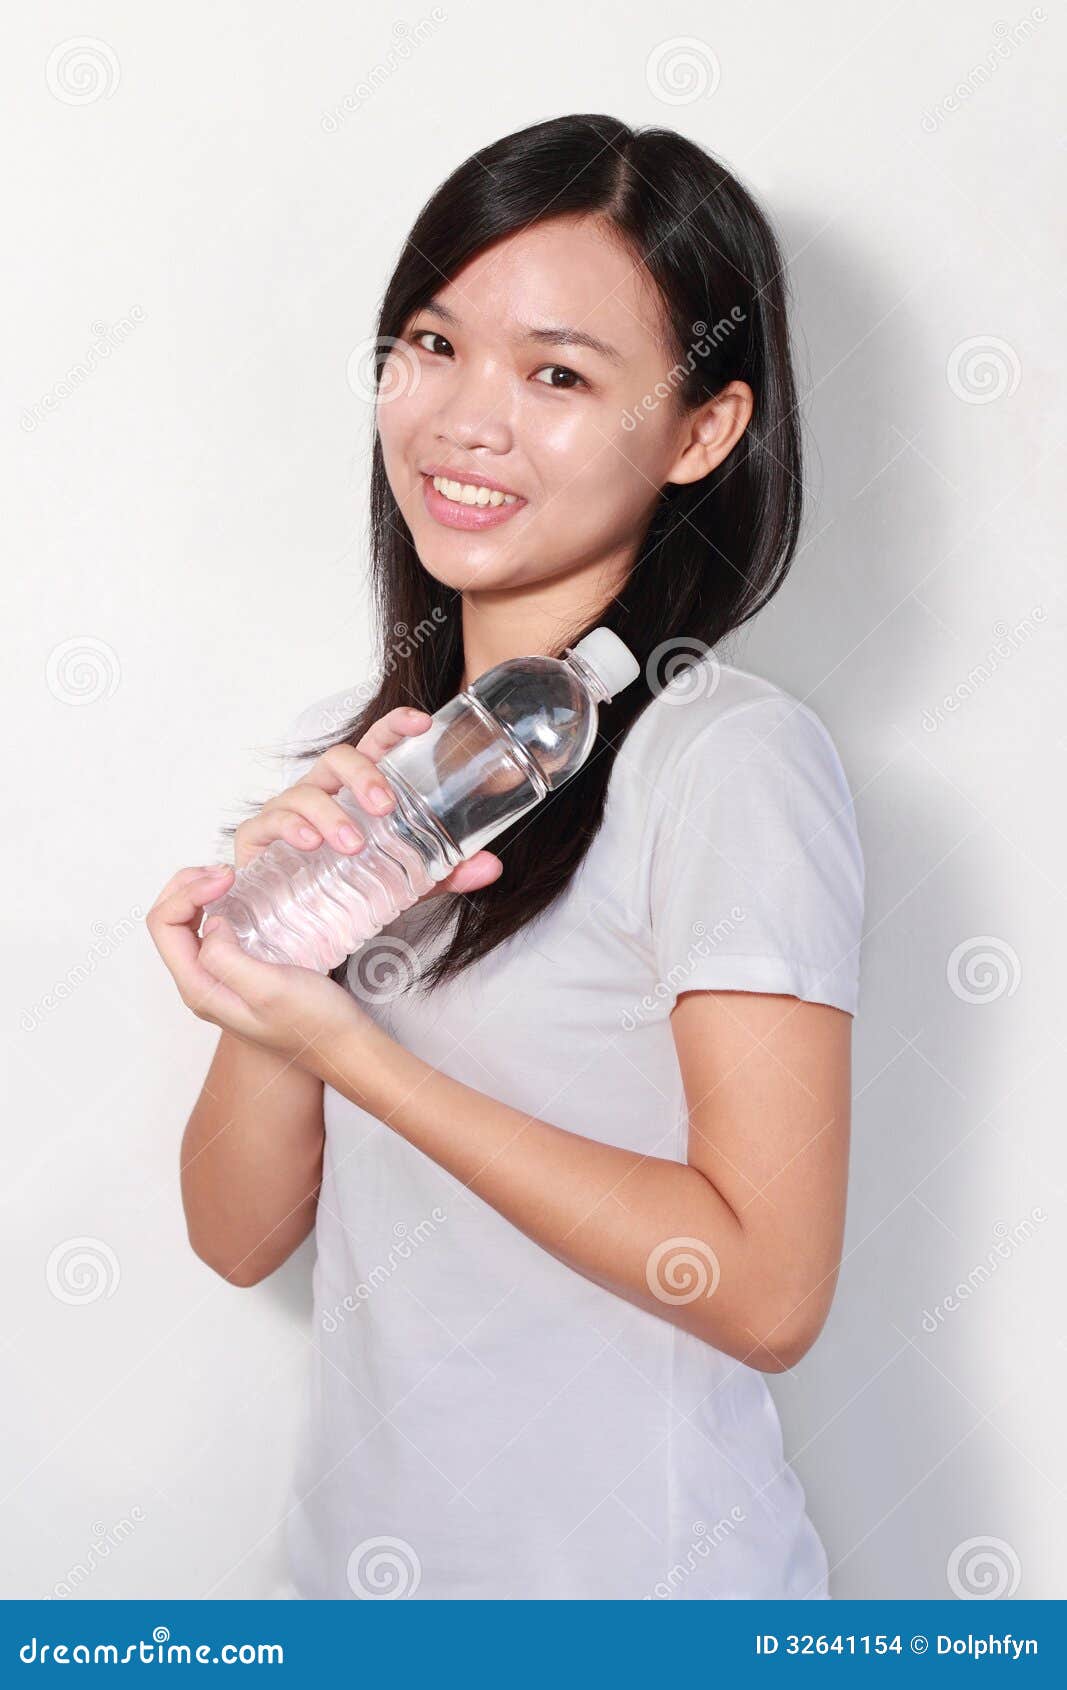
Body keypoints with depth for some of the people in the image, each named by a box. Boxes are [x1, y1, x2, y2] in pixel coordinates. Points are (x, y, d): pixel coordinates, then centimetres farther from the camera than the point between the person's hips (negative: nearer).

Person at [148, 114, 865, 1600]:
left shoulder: (736, 758, -19)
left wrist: (352, 1052, -23)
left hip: (641, 1583, -5)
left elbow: (767, 1288, -22)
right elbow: (240, 1235, -2)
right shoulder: (365, 751, 0)